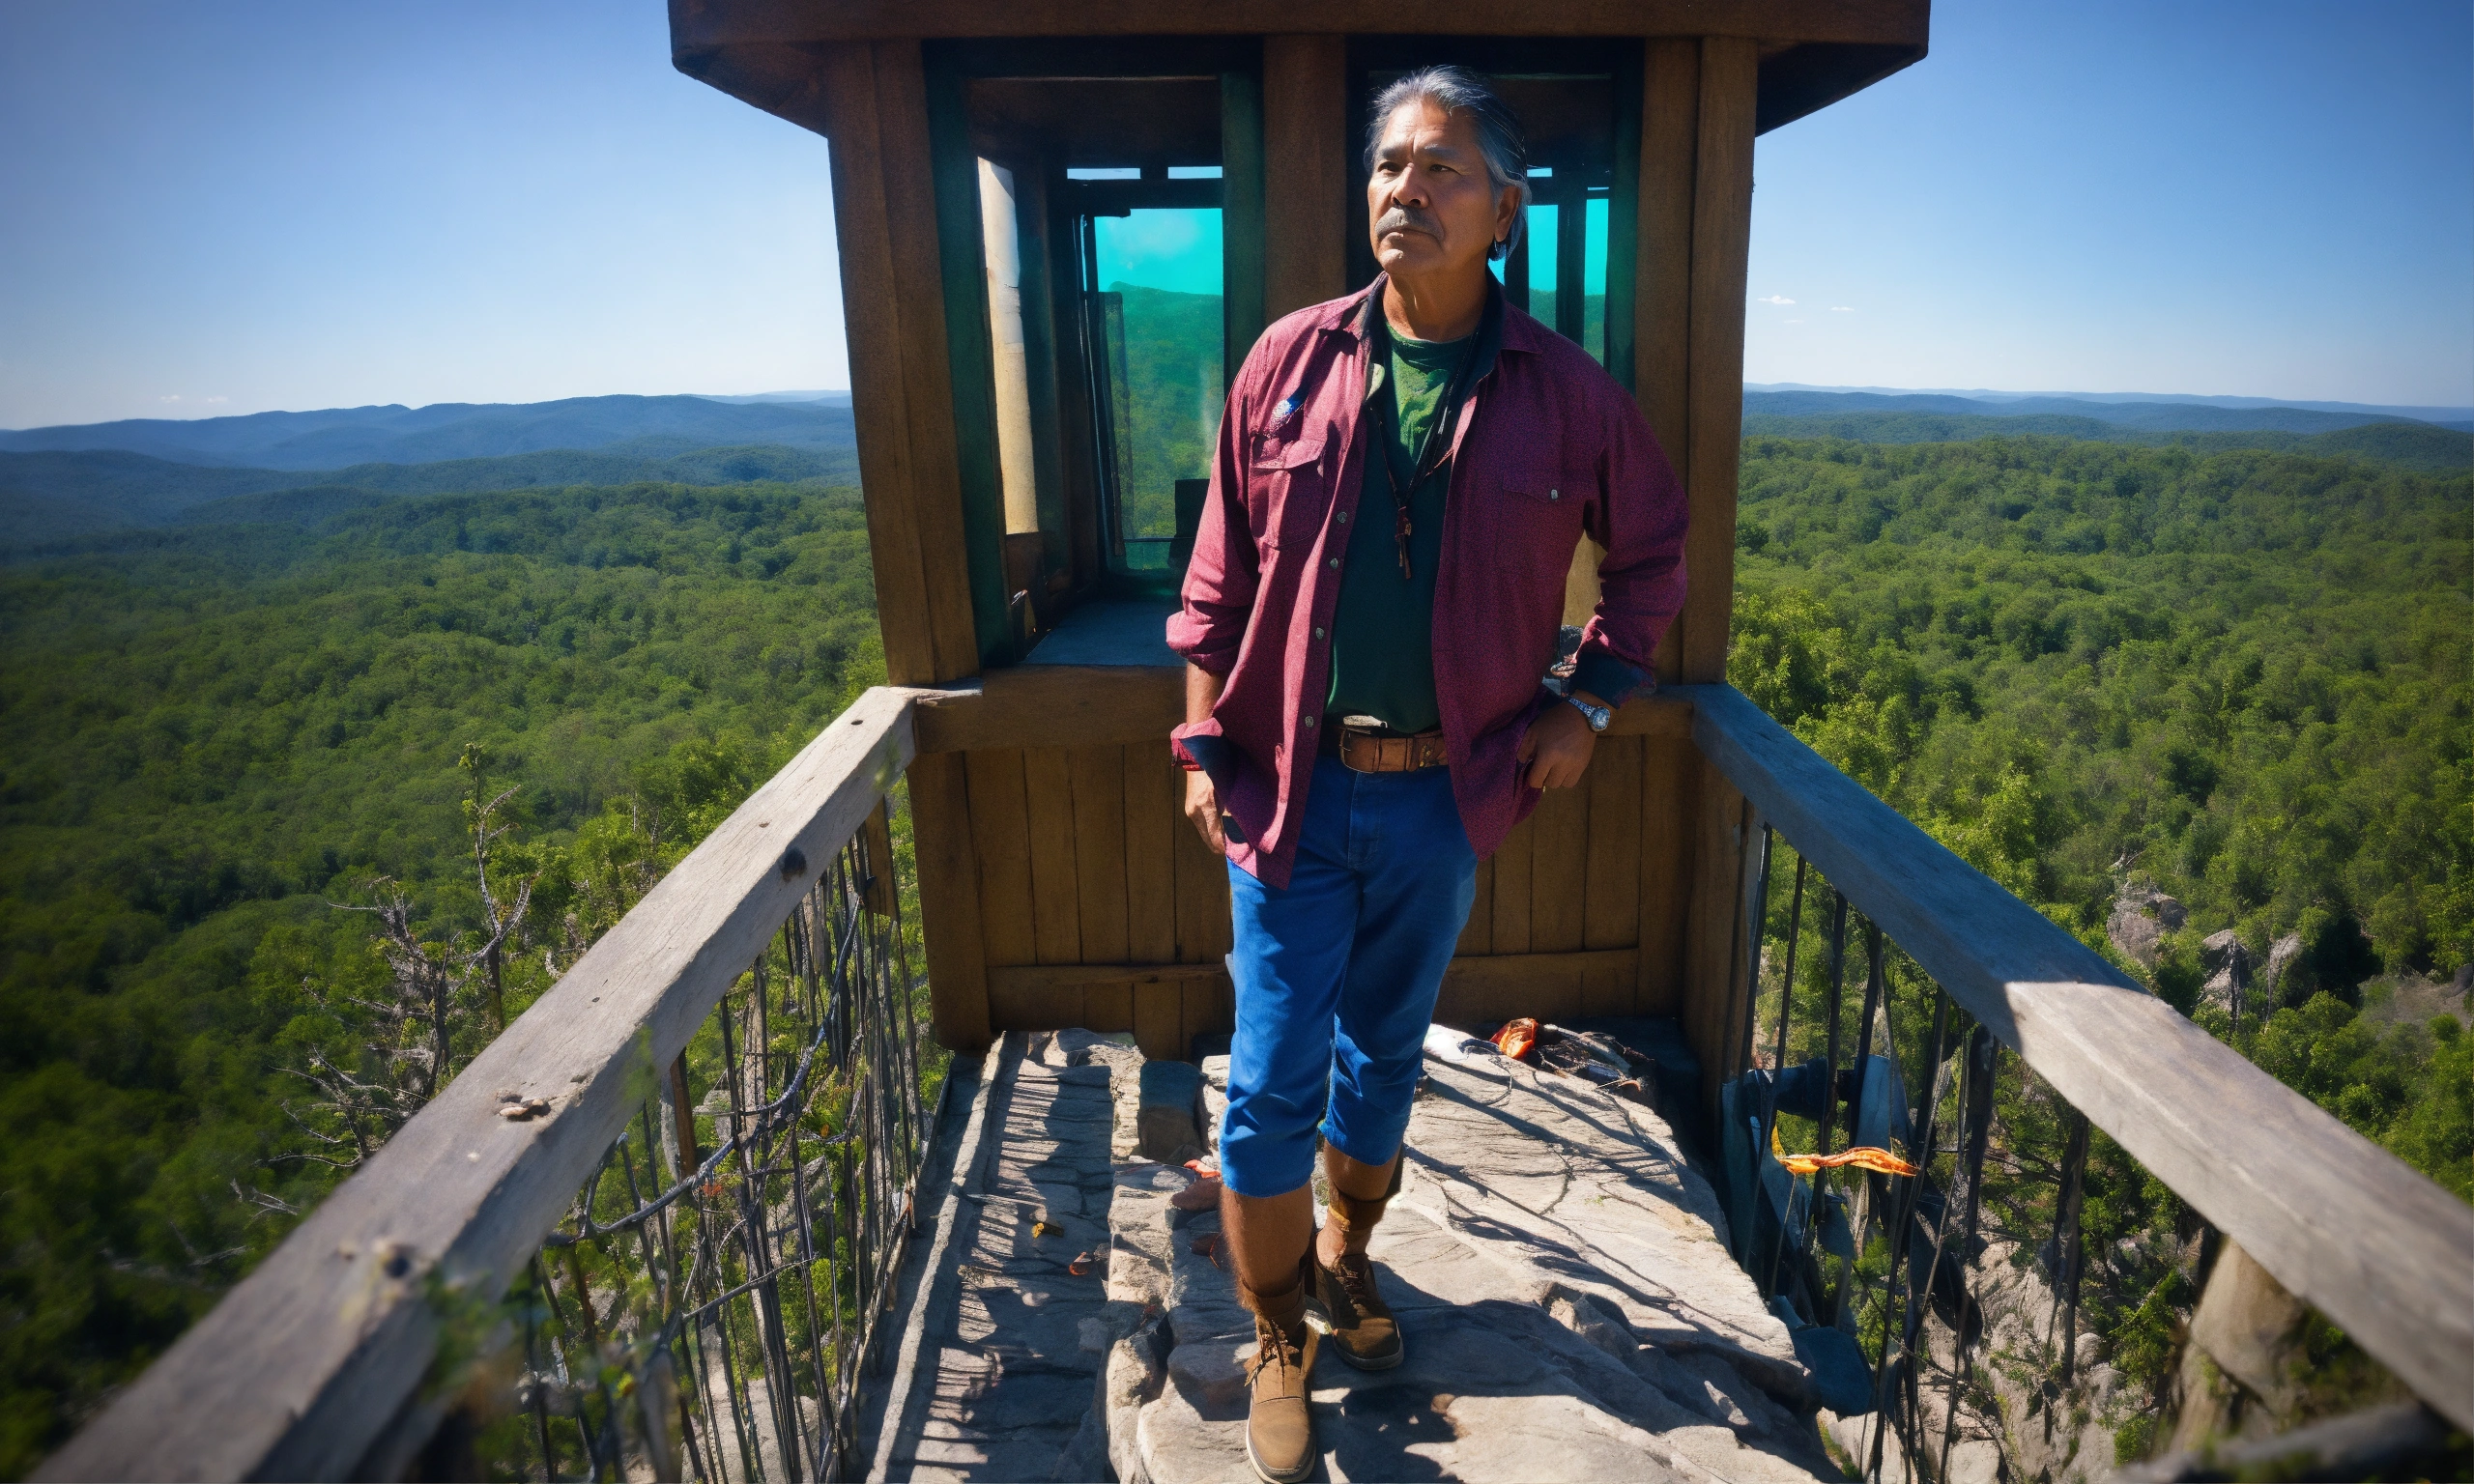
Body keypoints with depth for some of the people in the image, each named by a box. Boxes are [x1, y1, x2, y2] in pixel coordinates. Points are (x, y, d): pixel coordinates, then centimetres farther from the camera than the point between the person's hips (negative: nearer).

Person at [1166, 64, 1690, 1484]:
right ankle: (1280, 1343, 28)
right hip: (1292, 785, 0)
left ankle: (1346, 1259, 45)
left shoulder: (1568, 394, -3)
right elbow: (1221, 577, 2)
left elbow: (1656, 551, 12)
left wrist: (1590, 698, 3)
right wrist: (1204, 749, -1)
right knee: (1270, 1088, 4)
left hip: (1444, 794, 1)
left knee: (1385, 1058, 19)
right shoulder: (1290, 361, -1)